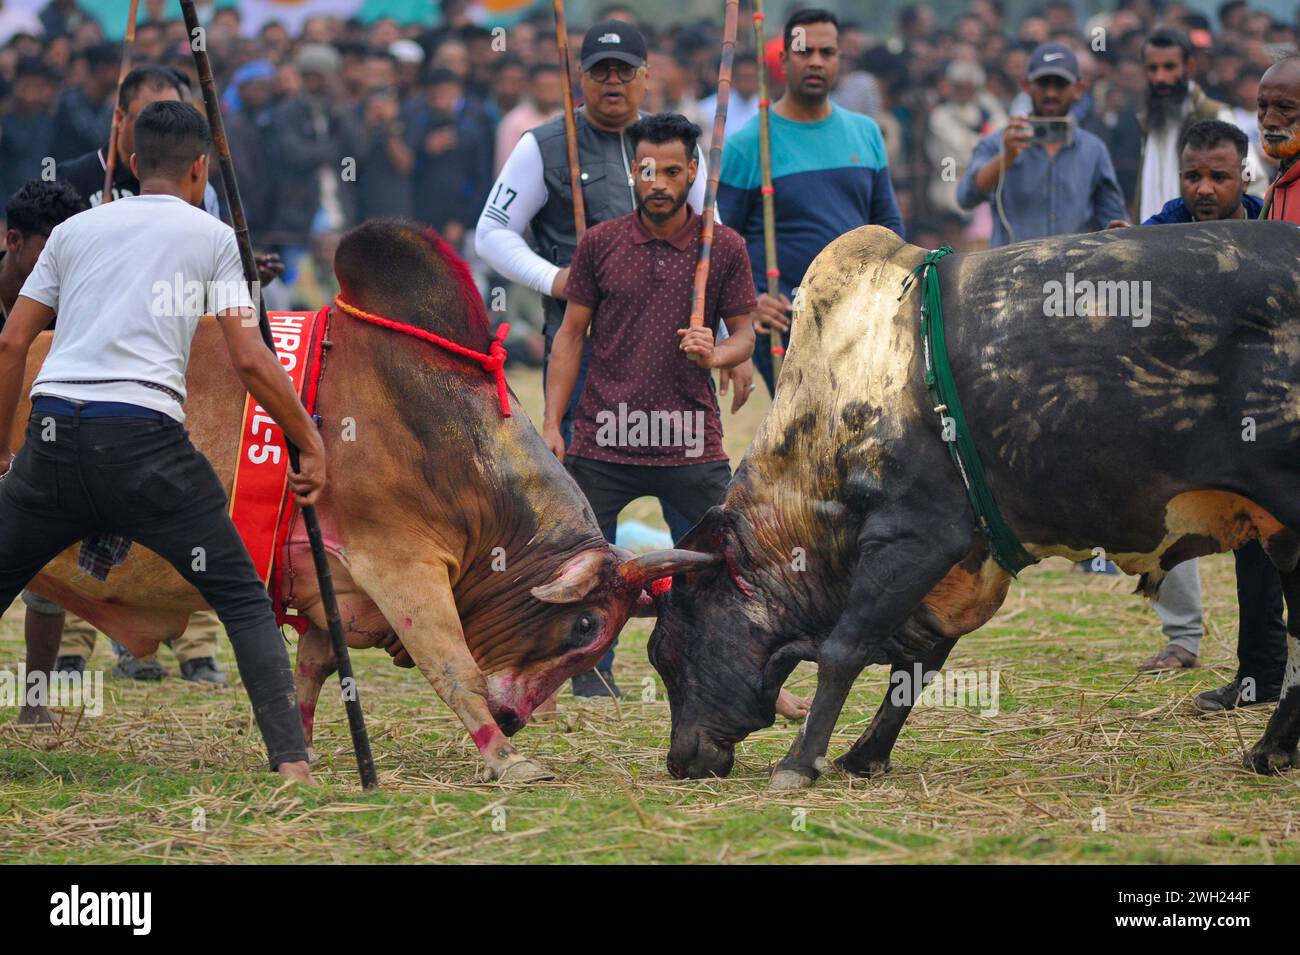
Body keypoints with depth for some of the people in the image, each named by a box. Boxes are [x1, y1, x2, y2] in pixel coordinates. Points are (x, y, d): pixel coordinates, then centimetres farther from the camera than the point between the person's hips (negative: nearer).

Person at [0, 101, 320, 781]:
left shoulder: (75, 230, 20)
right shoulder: (213, 237, 10)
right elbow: (250, 362, 1)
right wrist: (310, 444, 10)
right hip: (143, 437, -3)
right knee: (244, 601, 6)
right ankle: (290, 762, -4)